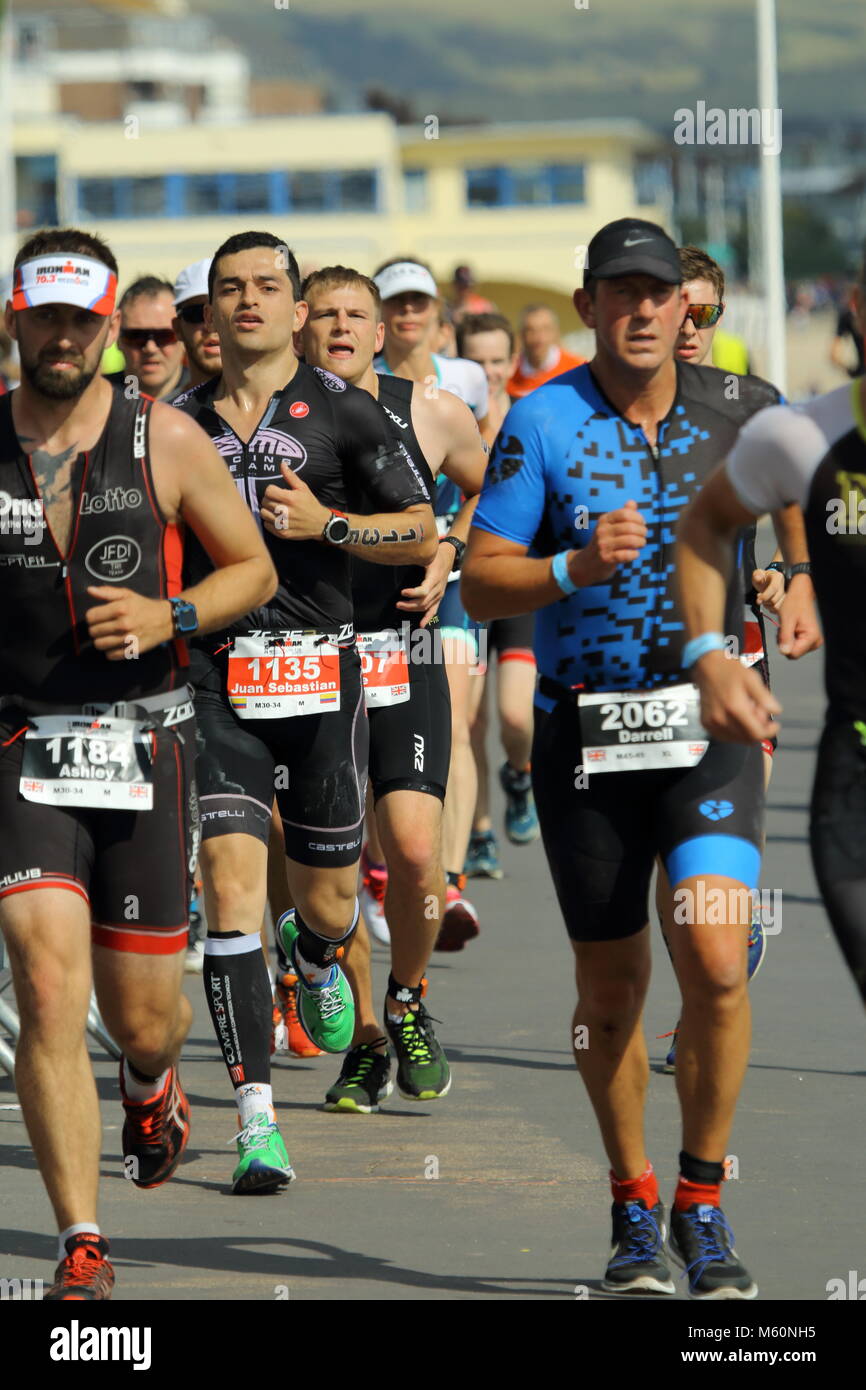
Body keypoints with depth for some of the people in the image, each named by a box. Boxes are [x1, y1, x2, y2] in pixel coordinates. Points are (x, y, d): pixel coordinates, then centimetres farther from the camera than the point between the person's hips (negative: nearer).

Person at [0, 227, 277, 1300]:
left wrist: (170, 617, -10)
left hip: (143, 744, 1)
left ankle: (150, 1080, 48)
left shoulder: (165, 440, 0)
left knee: (142, 1013, 7)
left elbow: (253, 569, 8)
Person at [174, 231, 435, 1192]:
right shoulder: (180, 422, 9)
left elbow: (422, 534, 2)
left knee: (327, 903, 10)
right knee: (231, 881, -14)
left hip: (319, 675, 0)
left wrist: (326, 524, -13)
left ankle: (316, 961, 51)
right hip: (215, 675, 1)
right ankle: (256, 1118, -15)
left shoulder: (341, 411, 2)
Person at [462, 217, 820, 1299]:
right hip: (583, 731, 0)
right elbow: (480, 584, -6)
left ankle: (703, 1204, 0)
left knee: (715, 963, -16)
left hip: (706, 728, 0)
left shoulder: (736, 410, 2)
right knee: (611, 985, 9)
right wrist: (576, 568, -23)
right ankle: (634, 1210, 27)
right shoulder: (543, 423, -4)